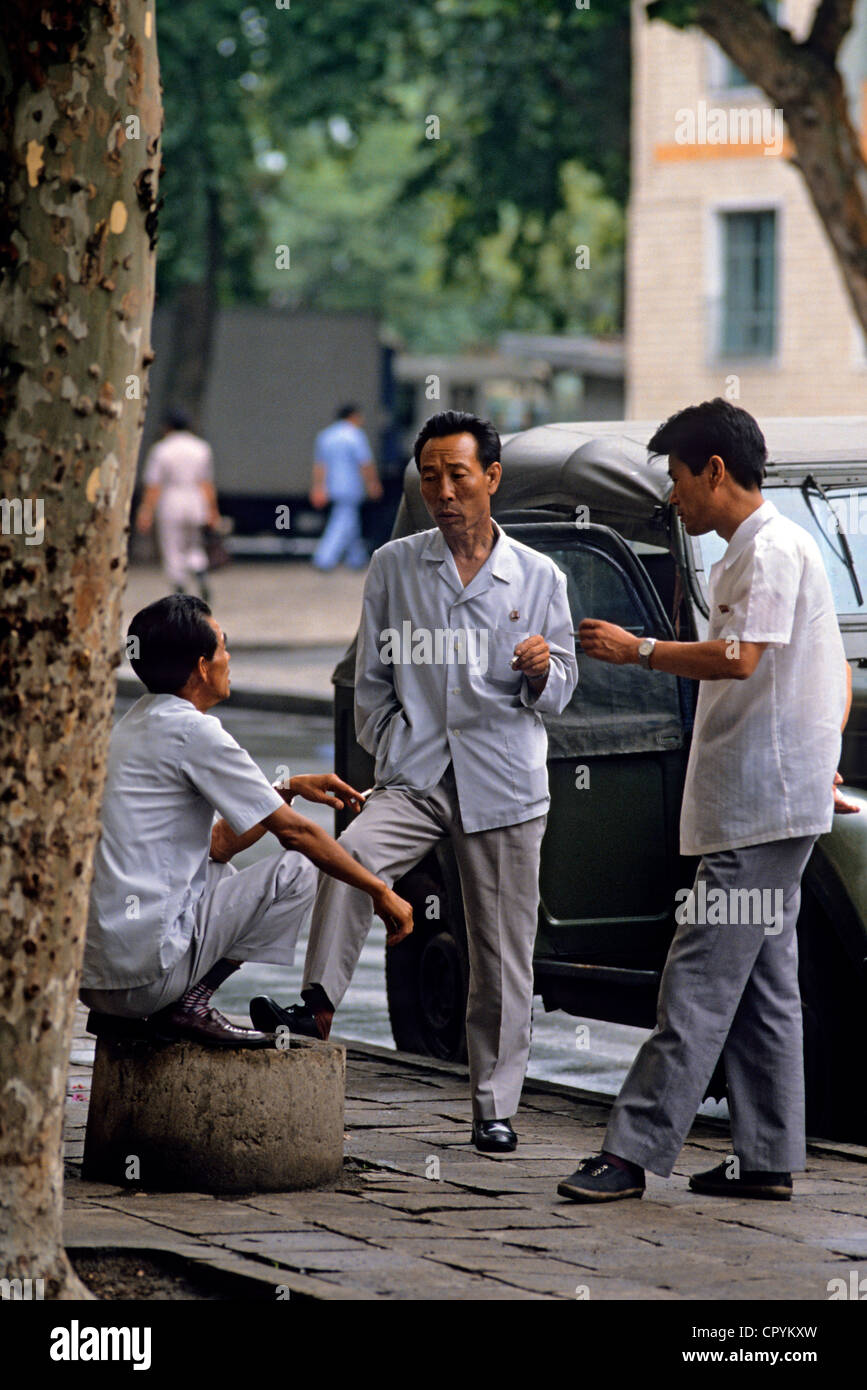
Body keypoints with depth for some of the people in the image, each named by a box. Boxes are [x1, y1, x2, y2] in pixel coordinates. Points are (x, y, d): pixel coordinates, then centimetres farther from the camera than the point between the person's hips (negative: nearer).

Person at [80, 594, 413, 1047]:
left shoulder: (134, 726, 18)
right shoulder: (193, 732, -10)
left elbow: (217, 844, 25)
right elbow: (295, 831, -3)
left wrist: (288, 789, 21)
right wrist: (380, 891, 6)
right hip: (146, 969, -9)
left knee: (218, 870, 33)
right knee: (295, 868, 0)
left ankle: (114, 1012, 16)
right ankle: (190, 1003, -6)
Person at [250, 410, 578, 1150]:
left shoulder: (538, 577, 8)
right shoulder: (394, 566, 9)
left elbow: (560, 691, 10)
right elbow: (372, 679, 15)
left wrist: (542, 672, -12)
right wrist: (390, 750, 4)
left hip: (505, 783, 0)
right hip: (414, 775, 0)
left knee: (502, 951, 0)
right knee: (349, 857, -30)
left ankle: (496, 1105, 7)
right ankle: (318, 1003, -26)